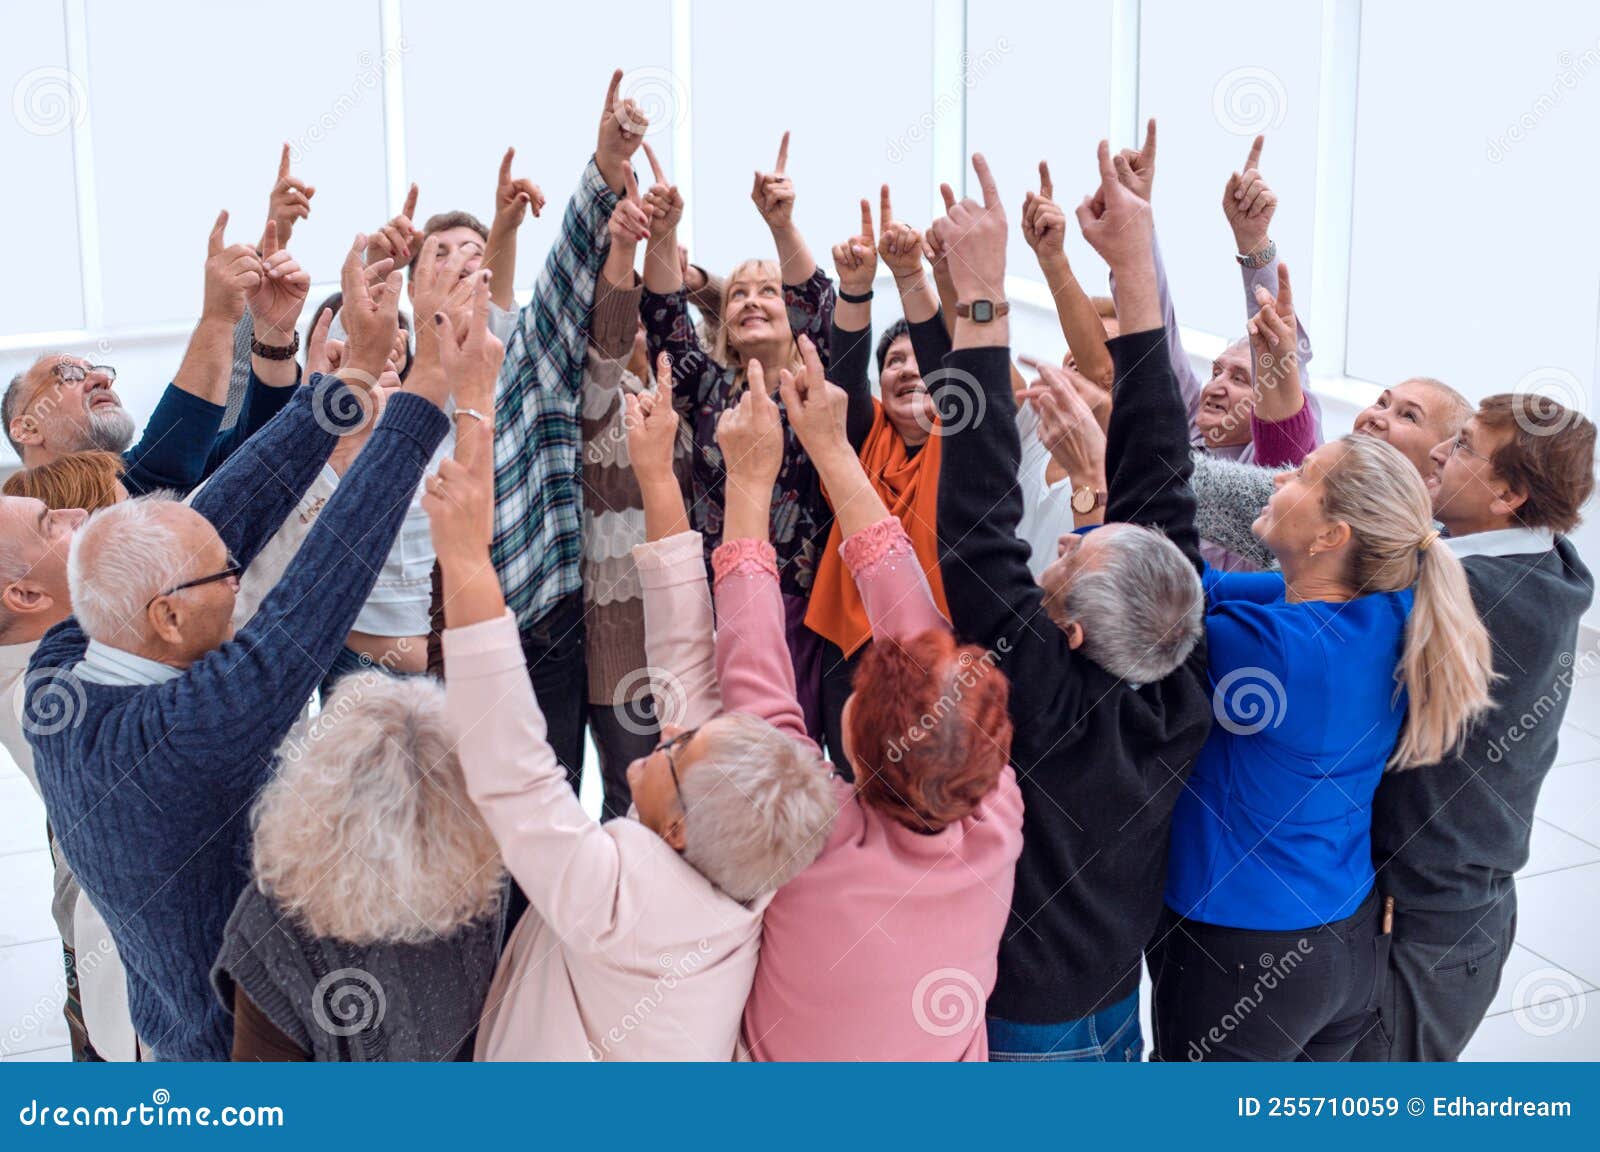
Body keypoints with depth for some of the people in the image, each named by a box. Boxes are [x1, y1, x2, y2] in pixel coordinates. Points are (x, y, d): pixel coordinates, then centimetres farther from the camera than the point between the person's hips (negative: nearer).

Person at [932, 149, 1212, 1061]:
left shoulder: (1045, 701, -33)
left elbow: (979, 522, -37)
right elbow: (1159, 476, -17)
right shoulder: (1181, 690, -19)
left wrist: (982, 298, -37)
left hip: (1016, 1025, -5)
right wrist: (1136, 270, -16)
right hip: (1118, 1003, 5)